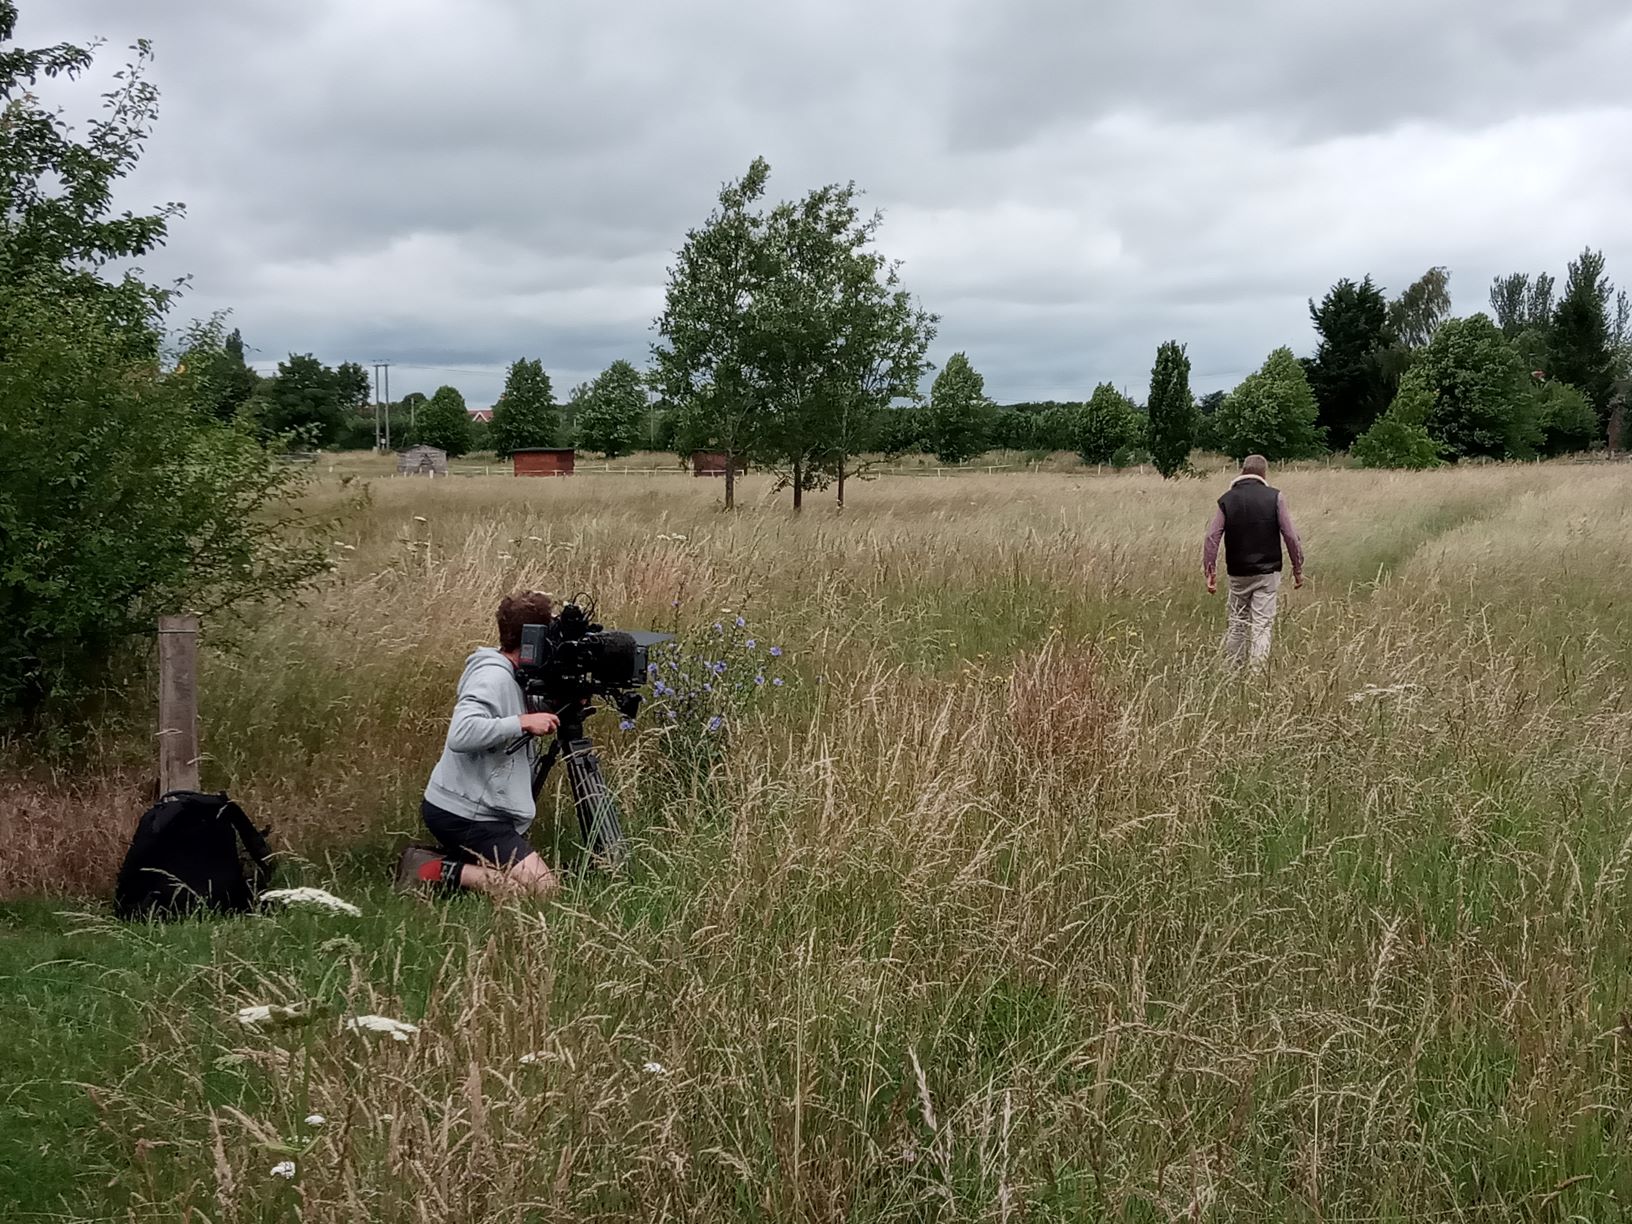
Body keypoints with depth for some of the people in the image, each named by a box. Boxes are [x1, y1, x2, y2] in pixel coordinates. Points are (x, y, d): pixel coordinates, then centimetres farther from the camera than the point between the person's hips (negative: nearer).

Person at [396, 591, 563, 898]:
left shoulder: (512, 676, 11)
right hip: (463, 813, -10)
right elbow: (461, 734, -33)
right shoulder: (493, 676, -18)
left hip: (478, 809, 10)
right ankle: (438, 873, -11)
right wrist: (523, 722, -26)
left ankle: (429, 862, 11)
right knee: (542, 889, -14)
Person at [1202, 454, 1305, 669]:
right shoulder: (1275, 497, -4)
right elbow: (1291, 536, -5)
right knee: (1262, 626, -1)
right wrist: (1298, 569, 4)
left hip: (1238, 574, 2)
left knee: (1237, 624, 13)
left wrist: (1210, 573, 2)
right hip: (1267, 572, -2)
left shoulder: (1227, 499, 2)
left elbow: (1212, 537, -2)